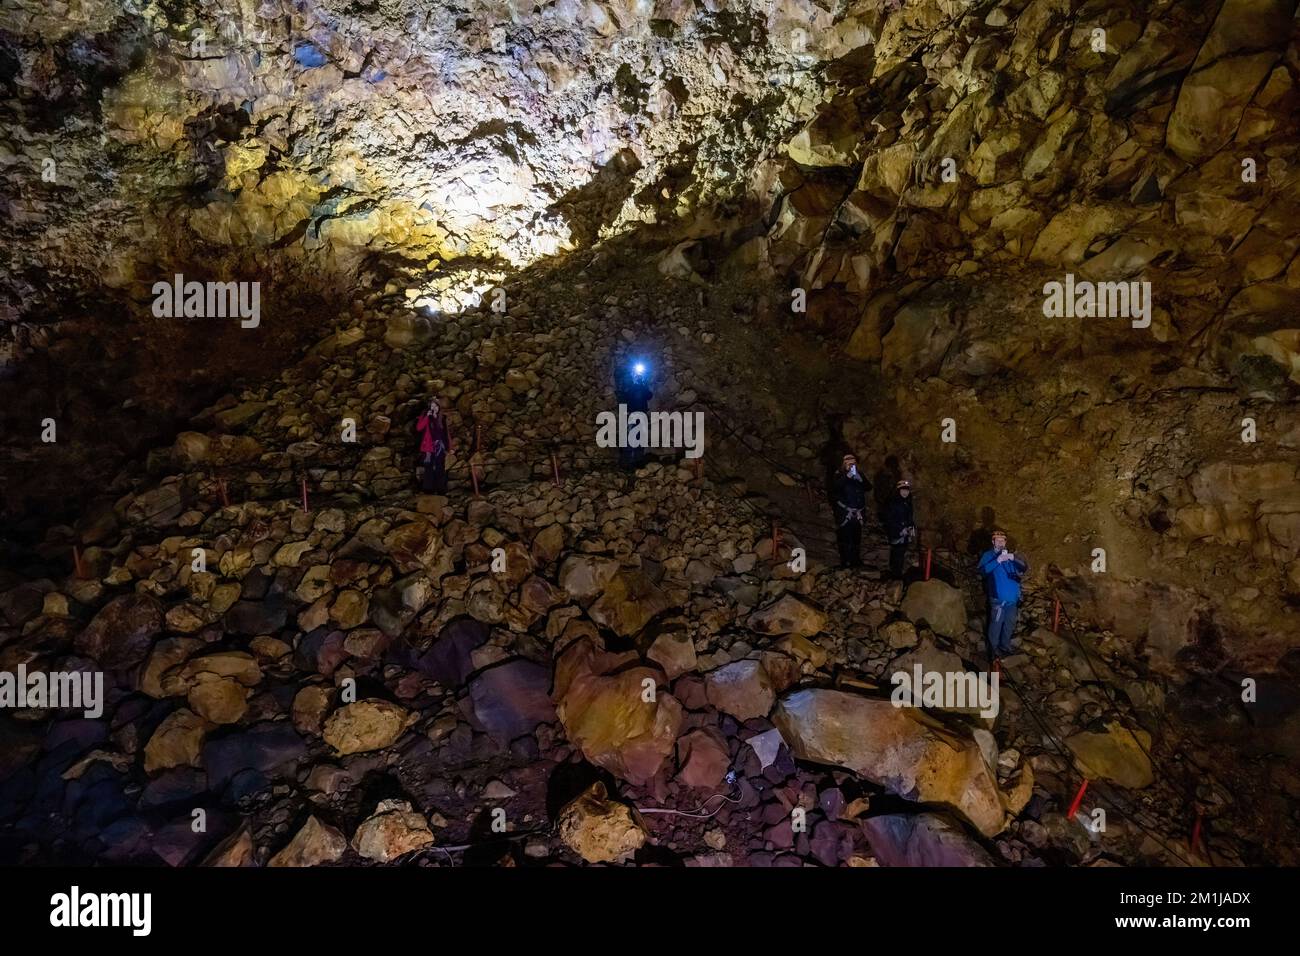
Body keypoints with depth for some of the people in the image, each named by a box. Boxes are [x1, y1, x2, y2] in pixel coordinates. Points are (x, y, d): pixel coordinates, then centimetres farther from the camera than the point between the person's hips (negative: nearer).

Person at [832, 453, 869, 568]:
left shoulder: (859, 474, 14)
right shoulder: (839, 475, 1)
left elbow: (867, 487, 3)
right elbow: (837, 486, -18)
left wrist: (860, 479, -13)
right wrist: (848, 476, -24)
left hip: (857, 513, 4)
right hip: (844, 513, -4)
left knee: (857, 538, 6)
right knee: (845, 537, -9)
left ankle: (856, 560, 15)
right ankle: (845, 562, -4)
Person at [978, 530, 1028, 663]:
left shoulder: (1010, 555, 13)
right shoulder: (987, 555, 0)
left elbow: (1025, 567, 1)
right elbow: (983, 570, -17)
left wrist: (1014, 558, -16)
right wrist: (998, 561, -27)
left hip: (1013, 598, 5)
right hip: (998, 598, -5)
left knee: (1009, 624, 15)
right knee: (996, 624, -5)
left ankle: (1005, 645, 30)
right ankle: (994, 648, 5)